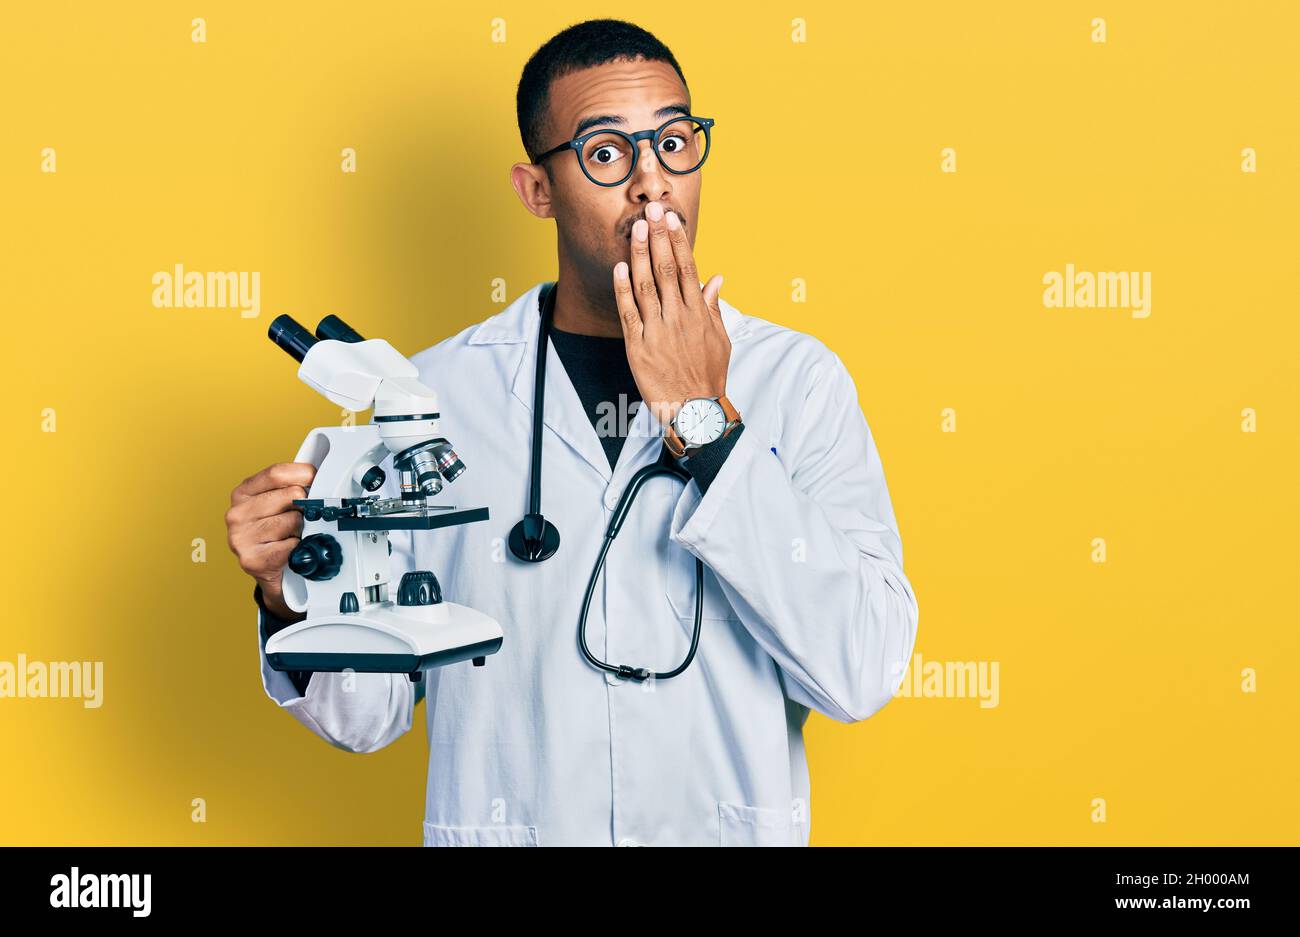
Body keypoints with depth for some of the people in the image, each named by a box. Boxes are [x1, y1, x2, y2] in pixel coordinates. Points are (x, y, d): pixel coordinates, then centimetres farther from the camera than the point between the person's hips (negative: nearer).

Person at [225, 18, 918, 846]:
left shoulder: (797, 379, -5)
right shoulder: (438, 390, -3)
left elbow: (862, 675, -16)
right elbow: (368, 711, 1)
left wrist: (703, 419, -16)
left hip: (733, 824, 0)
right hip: (505, 825, 0)